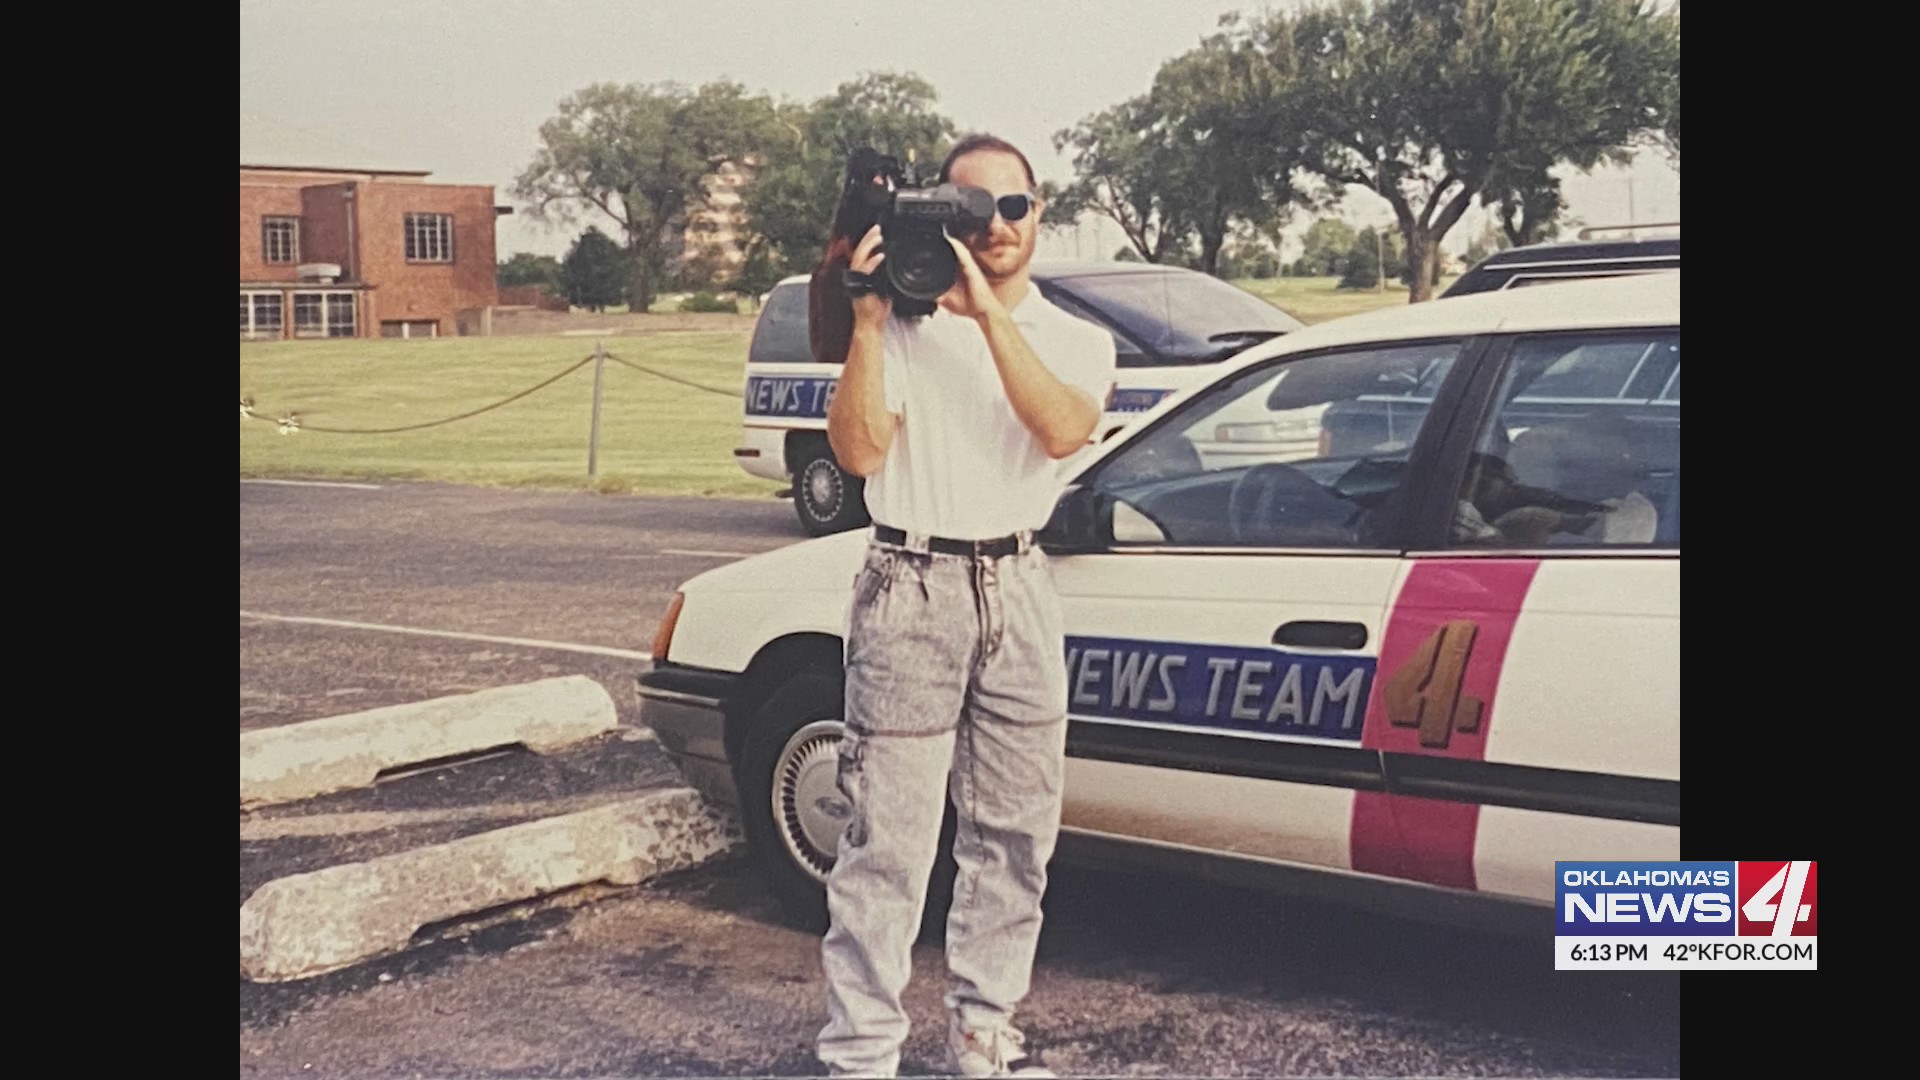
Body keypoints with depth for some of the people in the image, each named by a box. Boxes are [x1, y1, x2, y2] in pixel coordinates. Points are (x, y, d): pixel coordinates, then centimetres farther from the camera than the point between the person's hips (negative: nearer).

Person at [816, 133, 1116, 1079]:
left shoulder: (1074, 340, 8)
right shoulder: (901, 328, 1)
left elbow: (1061, 430, -14)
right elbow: (858, 449, -13)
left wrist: (989, 310, -19)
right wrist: (868, 319, -18)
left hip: (1018, 587, 4)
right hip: (910, 585, -3)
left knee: (1014, 832, 10)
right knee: (889, 835, -5)